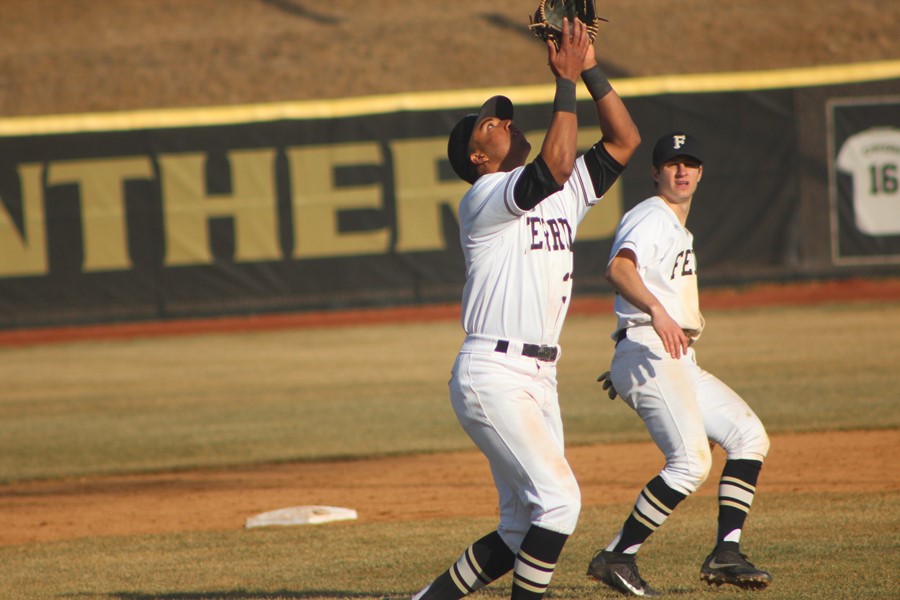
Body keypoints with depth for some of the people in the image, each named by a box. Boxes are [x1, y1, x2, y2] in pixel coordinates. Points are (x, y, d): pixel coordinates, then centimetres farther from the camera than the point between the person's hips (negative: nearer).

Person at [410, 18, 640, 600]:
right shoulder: (485, 198, -7)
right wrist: (566, 83, -18)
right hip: (492, 373, -8)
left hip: (538, 377, 8)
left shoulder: (563, 195, 16)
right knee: (558, 497, -17)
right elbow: (555, 166, -25)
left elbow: (624, 141, 14)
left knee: (525, 528, 9)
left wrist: (591, 71, 6)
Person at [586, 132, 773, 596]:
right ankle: (616, 558, -16)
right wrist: (656, 311, -44)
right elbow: (618, 269, -28)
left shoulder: (677, 228, 24)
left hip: (680, 364, 10)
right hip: (648, 355, -10)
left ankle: (726, 554, 0)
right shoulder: (651, 219, -8)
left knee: (748, 435, 4)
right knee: (691, 462, -22)